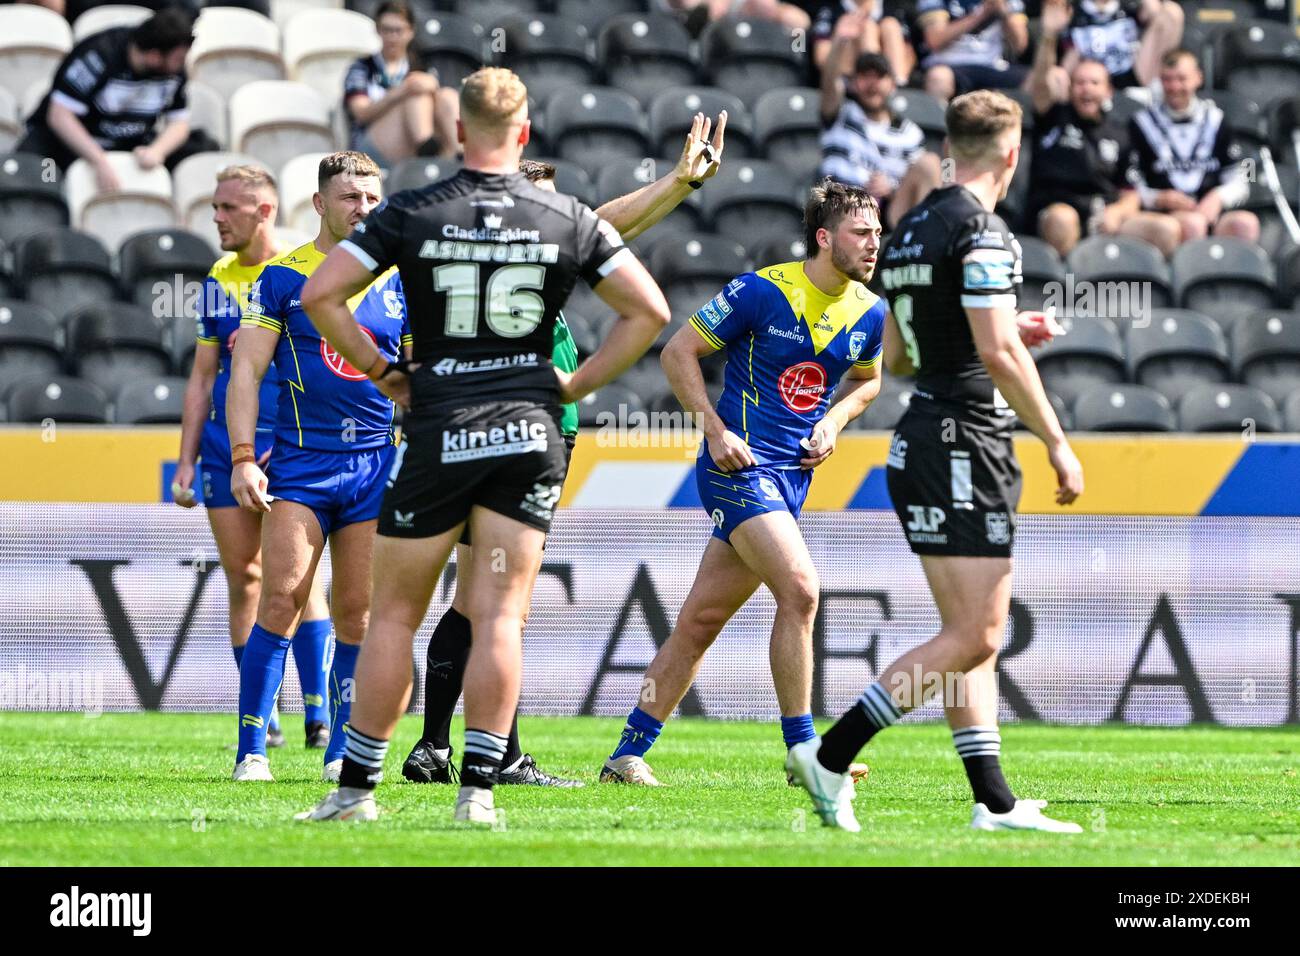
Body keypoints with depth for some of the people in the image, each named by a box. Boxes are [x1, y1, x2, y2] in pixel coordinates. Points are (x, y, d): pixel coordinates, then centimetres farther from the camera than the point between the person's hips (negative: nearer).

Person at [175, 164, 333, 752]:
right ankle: (261, 720, 8)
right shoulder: (218, 282, 13)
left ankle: (318, 712, -9)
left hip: (290, 445, -5)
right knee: (243, 580, 4)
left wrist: (286, 446, -14)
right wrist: (186, 462, 13)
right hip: (225, 449, 5)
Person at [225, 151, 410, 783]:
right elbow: (246, 371, 0)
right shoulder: (283, 277, 2)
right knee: (282, 597, -13)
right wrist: (243, 458, -10)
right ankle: (251, 751, -10)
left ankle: (342, 751, 10)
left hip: (379, 463, 3)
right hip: (301, 461, -3)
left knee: (356, 611, 3)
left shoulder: (399, 282, 10)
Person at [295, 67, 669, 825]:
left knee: (395, 614, 8)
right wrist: (577, 385, 7)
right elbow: (649, 312, 2)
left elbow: (321, 294, -6)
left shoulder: (411, 214, -3)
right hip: (530, 430, 1)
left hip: (437, 433, -1)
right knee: (500, 617, 1)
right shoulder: (570, 220, 0)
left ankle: (358, 785, 10)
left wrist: (381, 372, 3)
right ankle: (479, 788, -5)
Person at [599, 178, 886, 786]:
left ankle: (627, 754, 13)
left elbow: (866, 379, 25)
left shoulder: (869, 312, 5)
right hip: (741, 465, -6)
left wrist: (834, 421, 5)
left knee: (701, 621, 7)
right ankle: (802, 750, -13)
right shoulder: (762, 291, -12)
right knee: (799, 588, -21)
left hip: (794, 476, 6)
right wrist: (716, 430, -12)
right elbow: (678, 351, -5)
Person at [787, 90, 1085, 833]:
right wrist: (1057, 442, -12)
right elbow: (997, 353, -19)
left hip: (920, 446, 10)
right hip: (967, 444, -10)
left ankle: (995, 800, 7)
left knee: (973, 637, 10)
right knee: (974, 637, -9)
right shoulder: (981, 230, -13)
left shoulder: (911, 232, 14)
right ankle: (829, 756, -13)